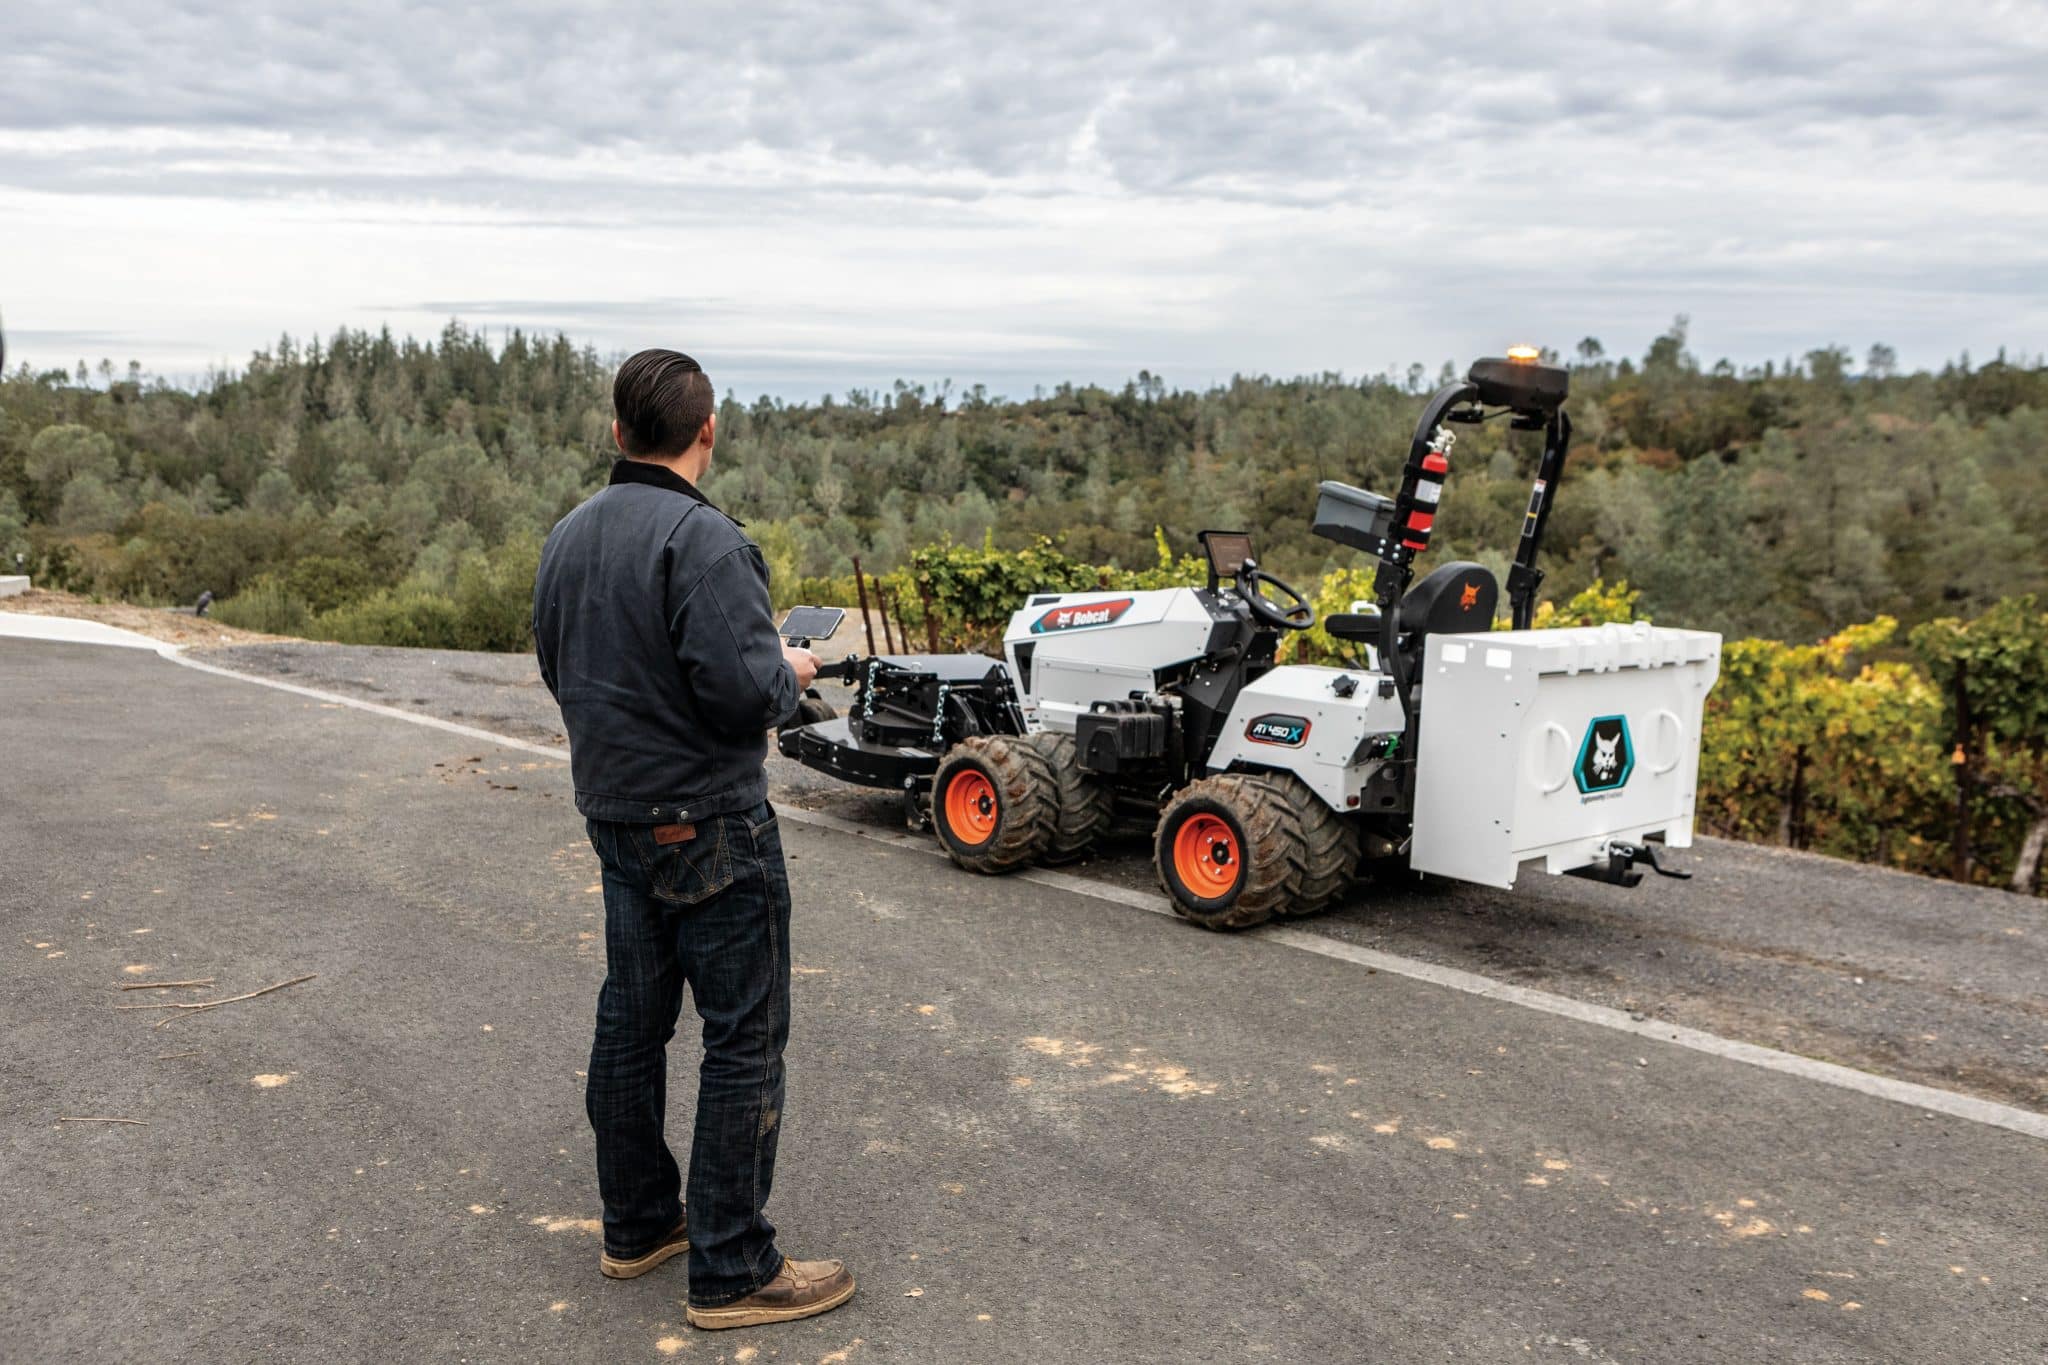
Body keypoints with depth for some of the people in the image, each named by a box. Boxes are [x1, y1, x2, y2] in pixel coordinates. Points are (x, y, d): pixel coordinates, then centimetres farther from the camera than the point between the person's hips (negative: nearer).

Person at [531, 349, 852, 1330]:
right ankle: (731, 1270, 8)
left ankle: (637, 1224, 31)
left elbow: (559, 668, 15)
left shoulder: (567, 537, 8)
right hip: (709, 823, -9)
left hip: (614, 815, 9)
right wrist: (790, 672, -7)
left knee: (632, 1018, 17)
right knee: (744, 1038, 0)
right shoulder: (701, 539, -20)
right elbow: (741, 686, -26)